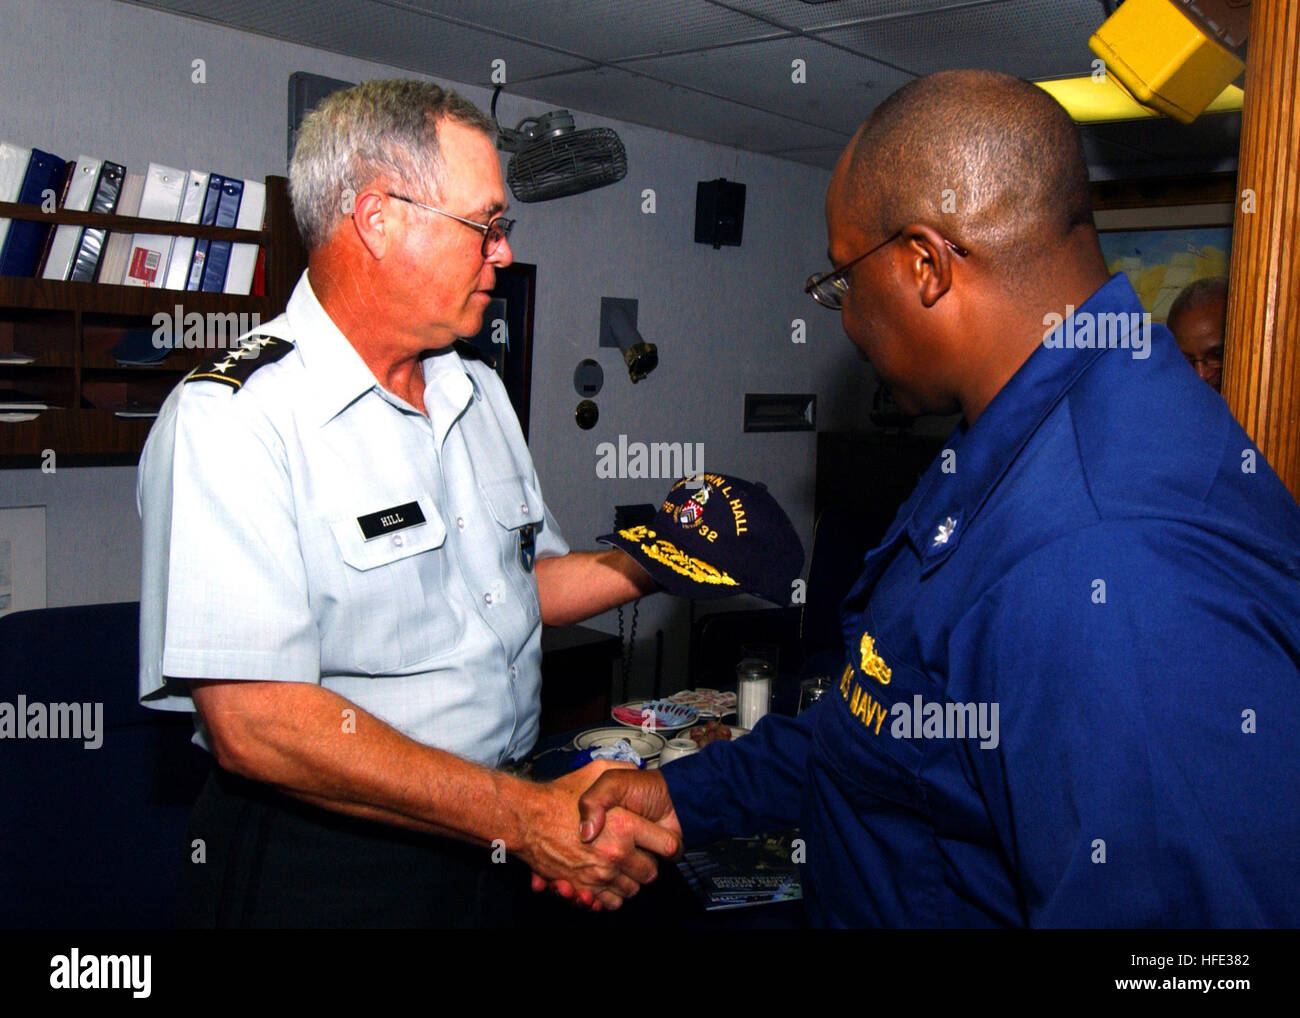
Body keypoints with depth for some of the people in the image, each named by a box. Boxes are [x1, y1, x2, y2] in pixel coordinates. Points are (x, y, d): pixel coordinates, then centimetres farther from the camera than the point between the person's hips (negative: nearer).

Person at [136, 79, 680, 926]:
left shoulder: (478, 390, 7)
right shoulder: (233, 418, -20)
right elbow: (254, 723, -26)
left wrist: (647, 566, 0)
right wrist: (524, 818, -26)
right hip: (322, 873, -7)